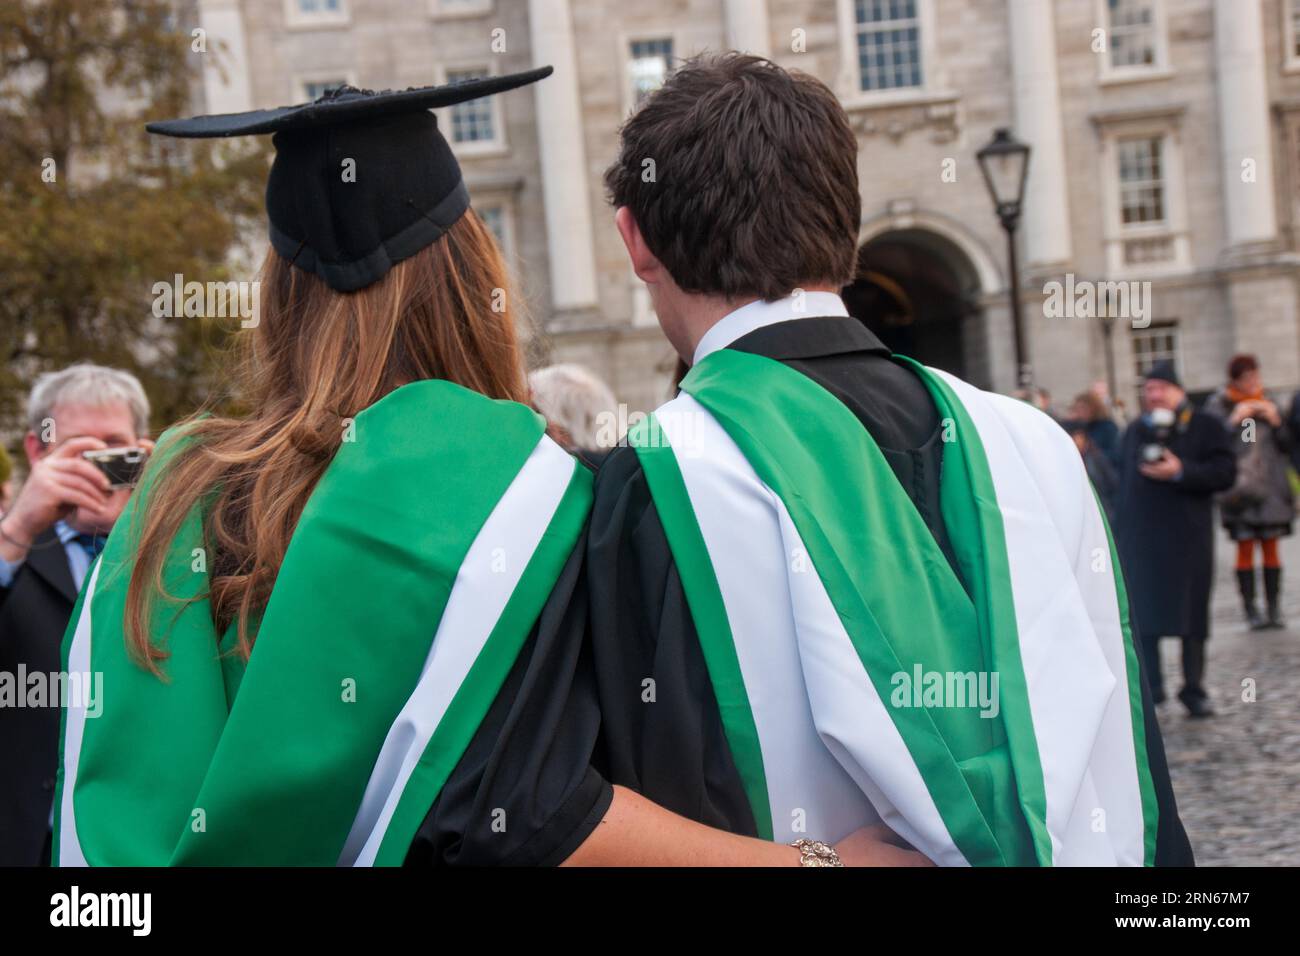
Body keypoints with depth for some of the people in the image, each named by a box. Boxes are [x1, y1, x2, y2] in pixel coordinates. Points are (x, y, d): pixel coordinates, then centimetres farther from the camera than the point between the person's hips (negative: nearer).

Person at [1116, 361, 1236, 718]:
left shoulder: (1205, 427, 1)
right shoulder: (1134, 432, 15)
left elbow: (1225, 472, -8)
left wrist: (1180, 472, -20)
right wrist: (1120, 533, 13)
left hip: (1188, 538, -3)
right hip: (1141, 538, 3)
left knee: (1192, 614, 2)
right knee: (1143, 614, -1)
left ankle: (1194, 689, 11)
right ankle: (1149, 687, 7)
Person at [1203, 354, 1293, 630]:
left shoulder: (1267, 403, 11)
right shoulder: (1218, 405, 1)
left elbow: (1286, 444, 11)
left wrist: (1276, 421, -5)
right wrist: (1234, 420, -15)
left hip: (1271, 487, 3)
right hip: (1240, 489, -3)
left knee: (1271, 546, 2)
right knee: (1245, 548, -4)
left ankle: (1274, 608, 6)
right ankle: (1250, 609, -1)